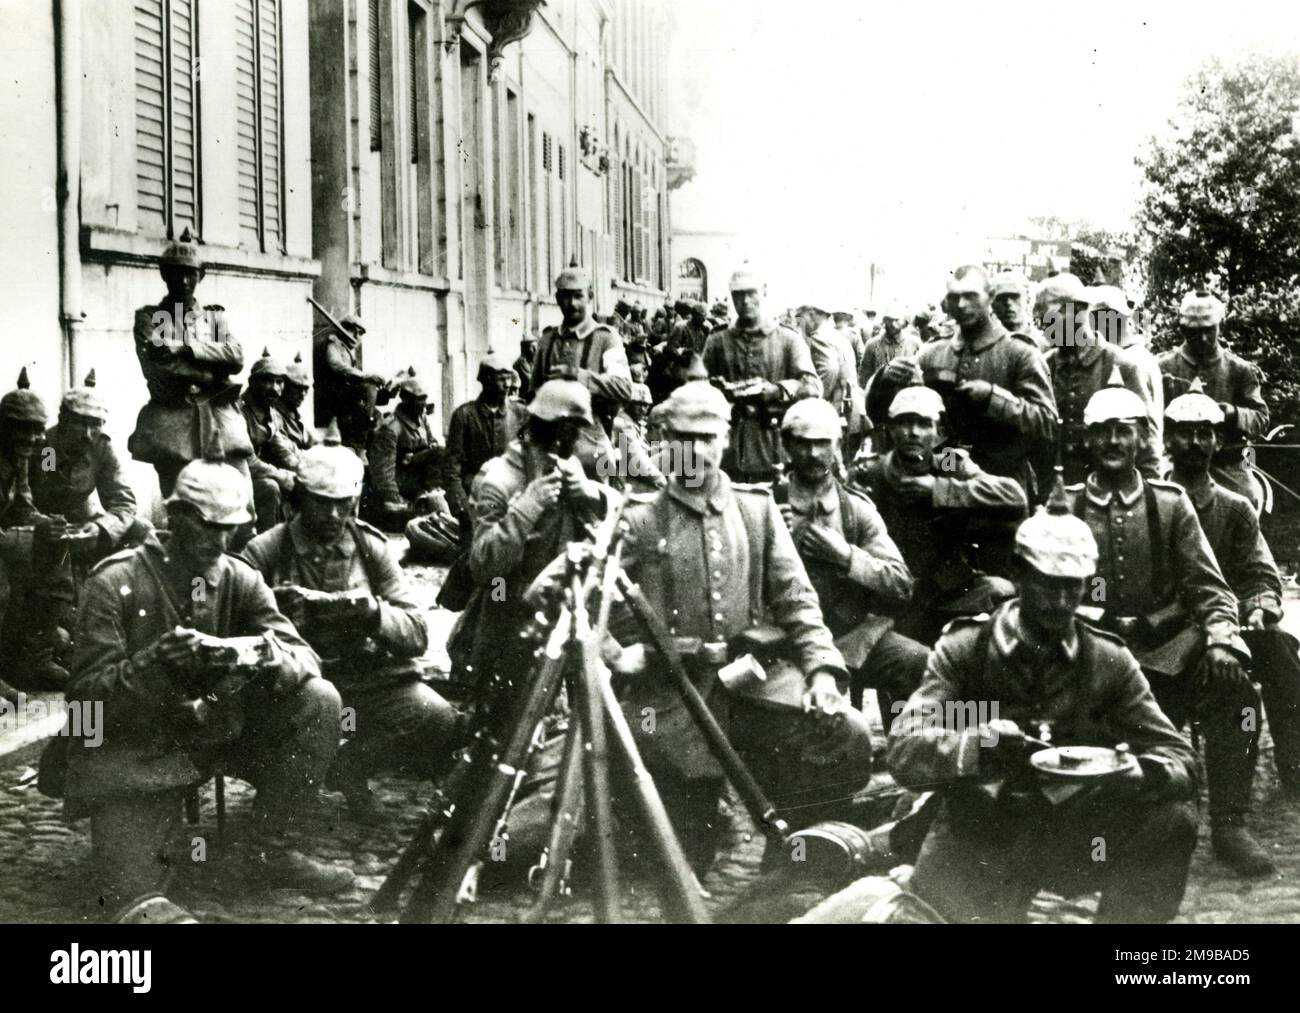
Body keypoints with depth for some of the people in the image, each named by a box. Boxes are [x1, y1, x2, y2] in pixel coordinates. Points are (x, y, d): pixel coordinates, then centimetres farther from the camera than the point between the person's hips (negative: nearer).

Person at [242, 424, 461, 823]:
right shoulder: (266, 552, 2)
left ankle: (347, 766, 4)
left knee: (444, 723, -22)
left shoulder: (372, 548, 9)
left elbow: (417, 633, 3)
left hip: (375, 682, 2)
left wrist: (376, 614, -18)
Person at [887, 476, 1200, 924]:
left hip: (1075, 836, 2)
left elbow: (1183, 764, -1)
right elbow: (905, 753, -14)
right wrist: (975, 746, -35)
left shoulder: (1109, 661, 3)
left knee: (1172, 822, -22)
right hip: (979, 842, -2)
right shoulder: (963, 649, -3)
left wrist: (1128, 771, -25)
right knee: (936, 903, -31)